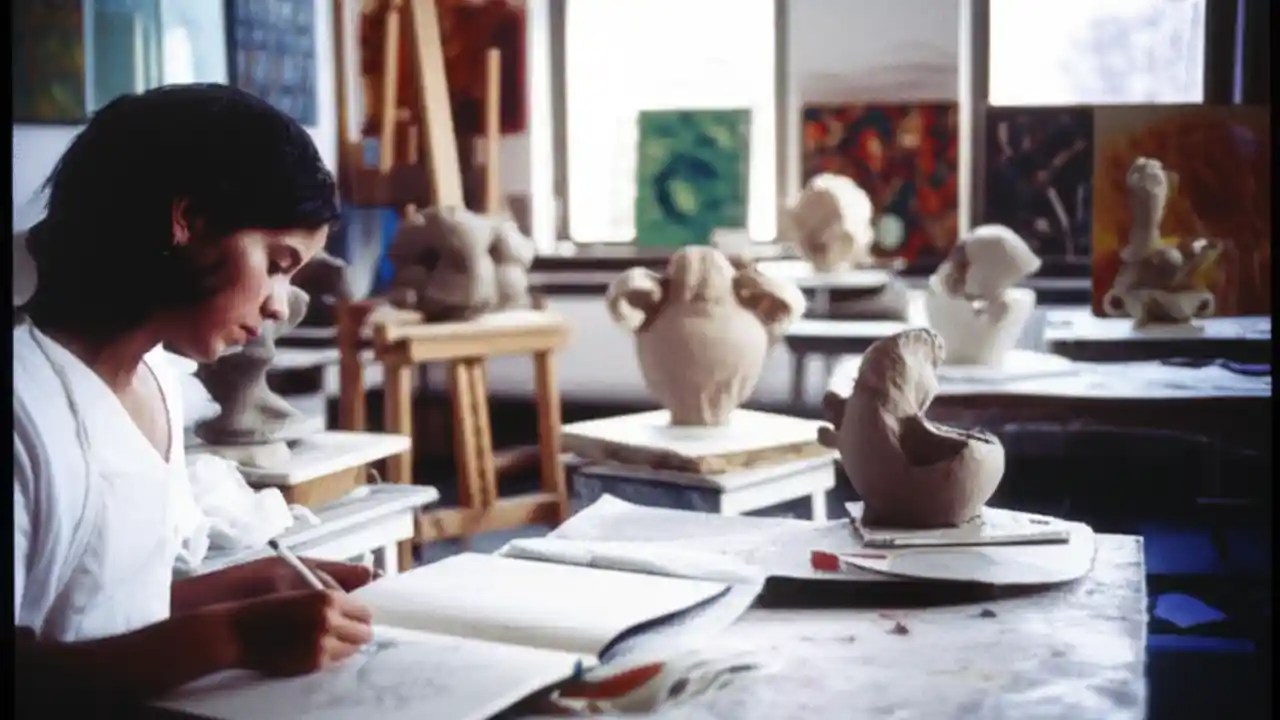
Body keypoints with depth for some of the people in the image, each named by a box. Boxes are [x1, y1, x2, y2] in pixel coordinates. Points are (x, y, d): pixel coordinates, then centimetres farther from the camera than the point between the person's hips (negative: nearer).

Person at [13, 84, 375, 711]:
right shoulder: (25, 404, -17)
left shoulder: (158, 381, 8)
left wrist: (260, 585, 4)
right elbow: (21, 675, -22)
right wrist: (232, 637, -24)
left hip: (139, 703, 7)